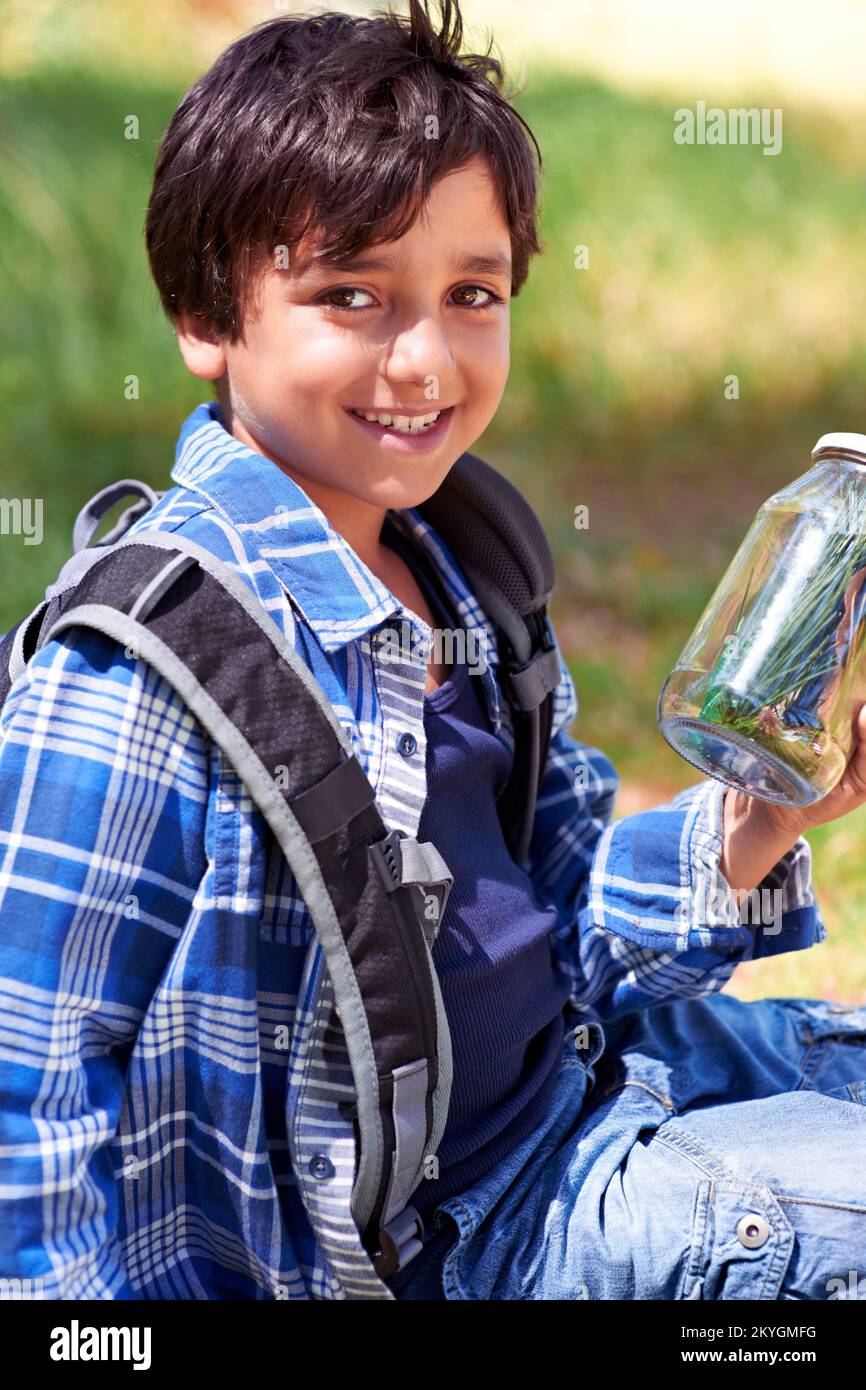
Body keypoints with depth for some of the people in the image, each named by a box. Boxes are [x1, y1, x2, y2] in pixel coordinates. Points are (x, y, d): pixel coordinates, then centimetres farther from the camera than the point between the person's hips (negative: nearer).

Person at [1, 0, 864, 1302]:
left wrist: (746, 831, -7)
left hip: (585, 1060, 8)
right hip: (454, 1224, -8)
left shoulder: (449, 579, 1)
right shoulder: (149, 668, -26)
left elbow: (548, 916, 9)